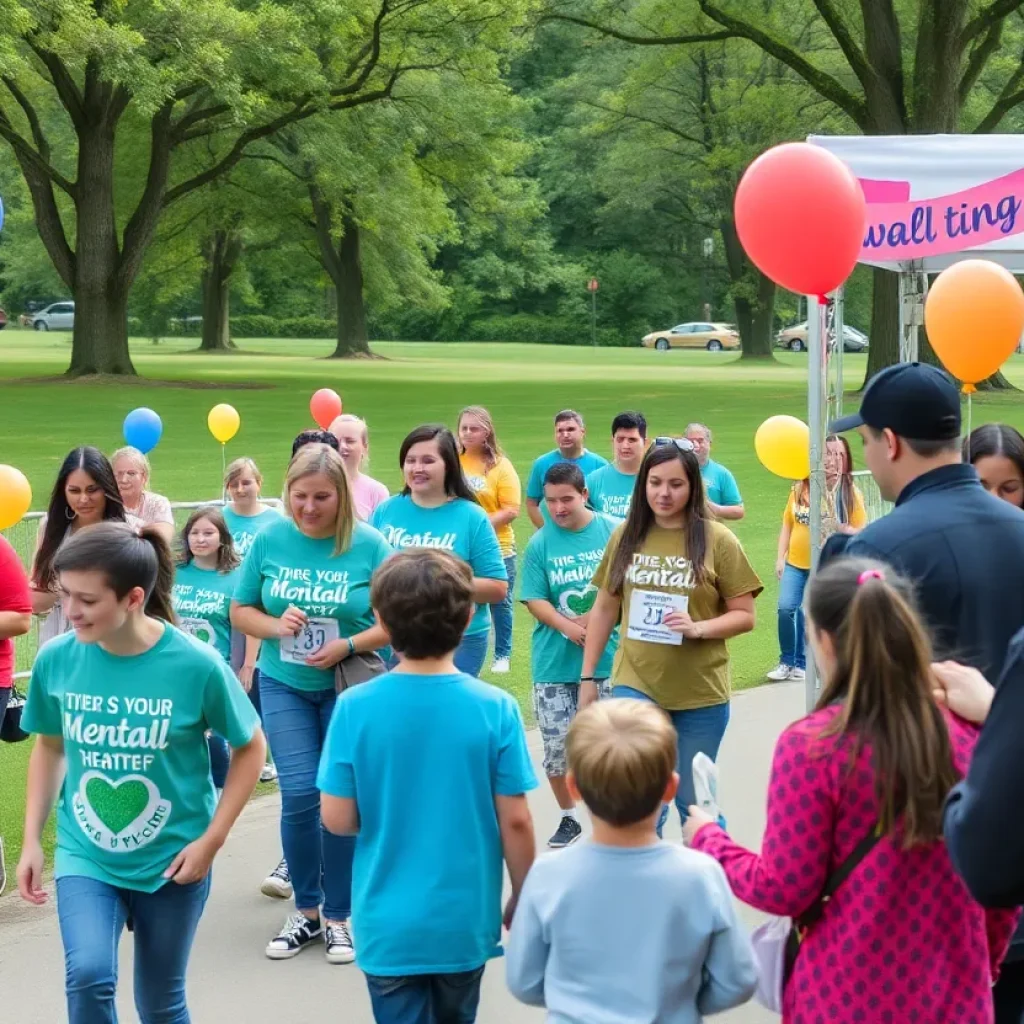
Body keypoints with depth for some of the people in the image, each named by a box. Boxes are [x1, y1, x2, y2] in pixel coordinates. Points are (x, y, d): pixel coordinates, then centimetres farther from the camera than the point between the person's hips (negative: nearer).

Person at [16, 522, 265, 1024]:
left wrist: (211, 840, -9)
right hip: (84, 854, 1)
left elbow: (250, 749, -4)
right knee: (88, 977, -22)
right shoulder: (56, 659, -12)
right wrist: (31, 840, 4)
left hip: (172, 857, -1)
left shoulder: (196, 665, -19)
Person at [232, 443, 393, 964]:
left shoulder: (369, 545, -10)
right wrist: (276, 626, -15)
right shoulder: (270, 540, -4)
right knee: (300, 794, -6)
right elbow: (240, 611, 5)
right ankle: (306, 909, 14)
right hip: (285, 686, 1)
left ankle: (340, 915, 19)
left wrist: (349, 645, -20)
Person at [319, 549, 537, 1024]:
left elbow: (337, 819, -9)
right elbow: (515, 821, -9)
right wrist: (522, 900, 6)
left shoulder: (355, 707, -13)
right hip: (466, 919, 1)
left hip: (389, 924, -1)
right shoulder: (495, 709, -13)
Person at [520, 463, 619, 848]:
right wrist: (568, 627, -19)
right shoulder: (539, 543, -2)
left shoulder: (614, 531, -4)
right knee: (556, 745, 3)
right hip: (553, 661, 1)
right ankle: (568, 817, 24)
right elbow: (535, 600, -4)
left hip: (607, 657, -1)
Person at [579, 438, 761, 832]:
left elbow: (745, 615, -4)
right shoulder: (627, 535, 2)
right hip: (635, 684, 1)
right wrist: (588, 675, 9)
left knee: (693, 802, 11)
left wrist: (699, 628, -21)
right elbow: (604, 608, 10)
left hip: (700, 693, -1)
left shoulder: (717, 540, -6)